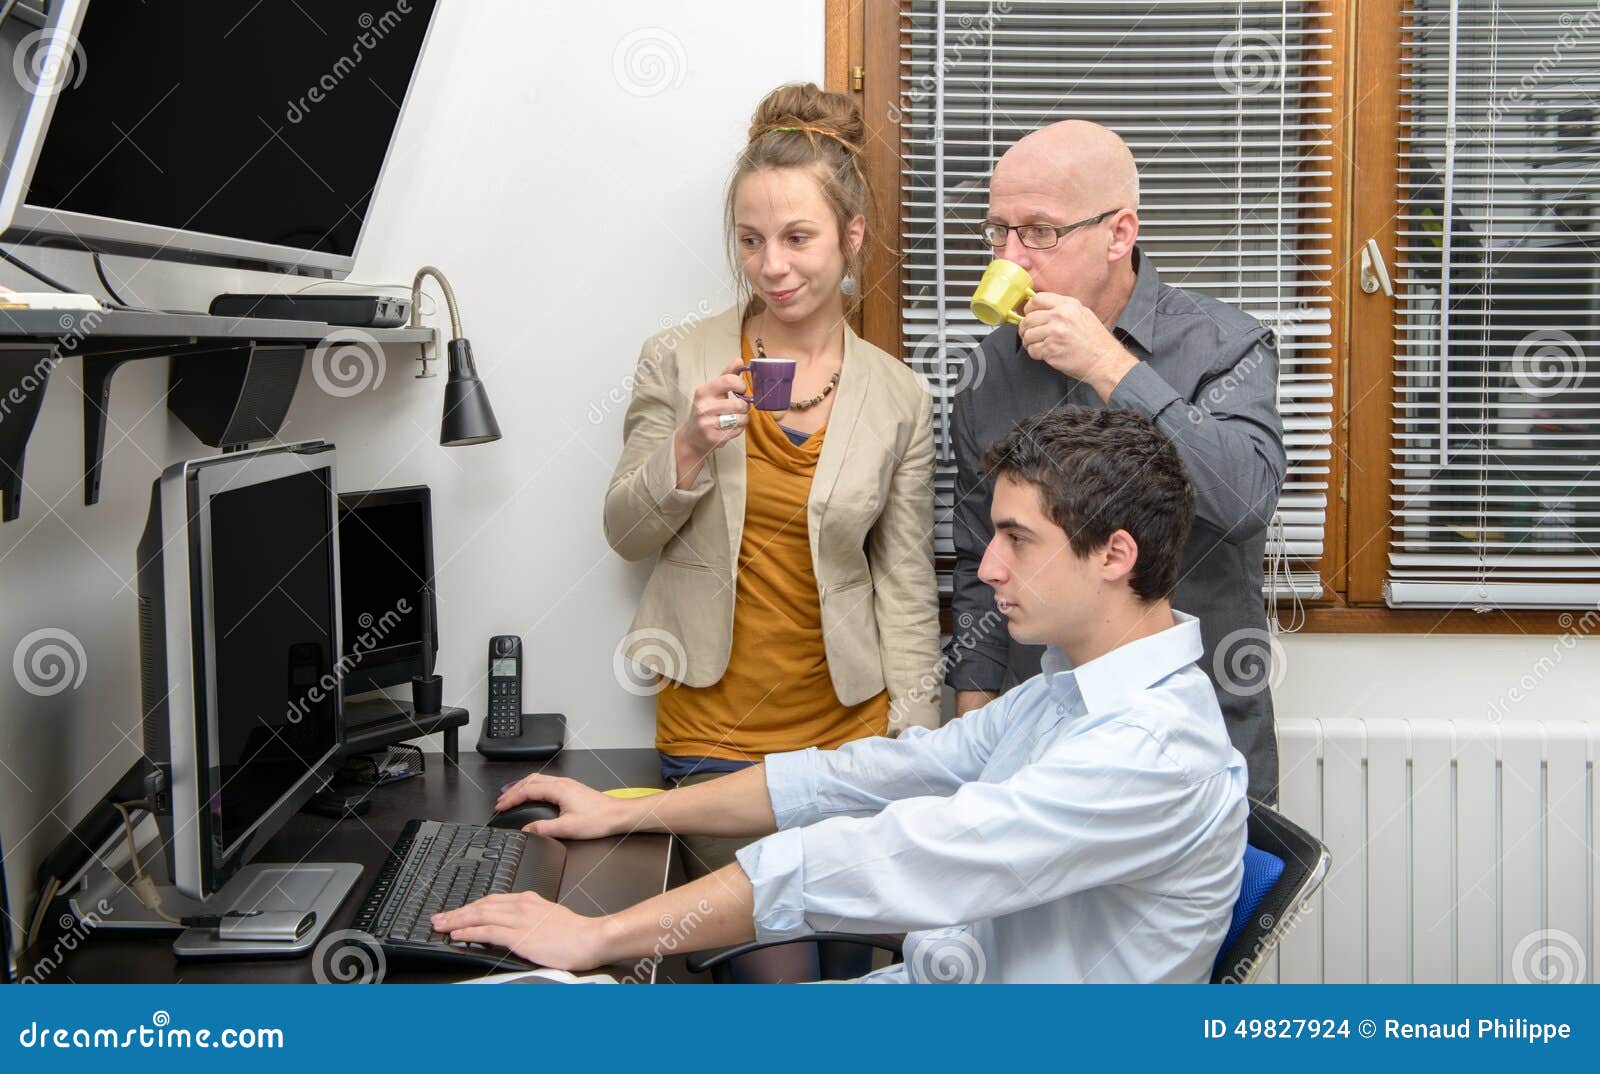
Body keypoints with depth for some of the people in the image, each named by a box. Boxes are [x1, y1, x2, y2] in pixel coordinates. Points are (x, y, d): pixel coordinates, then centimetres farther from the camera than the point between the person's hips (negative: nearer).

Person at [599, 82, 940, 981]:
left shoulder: (899, 398, 1)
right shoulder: (680, 362, -1)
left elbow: (907, 587, 5)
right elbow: (628, 535, 3)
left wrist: (914, 745, 1)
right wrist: (688, 452, -17)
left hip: (849, 730, 2)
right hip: (715, 732, -1)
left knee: (849, 960, 12)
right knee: (777, 973, -4)